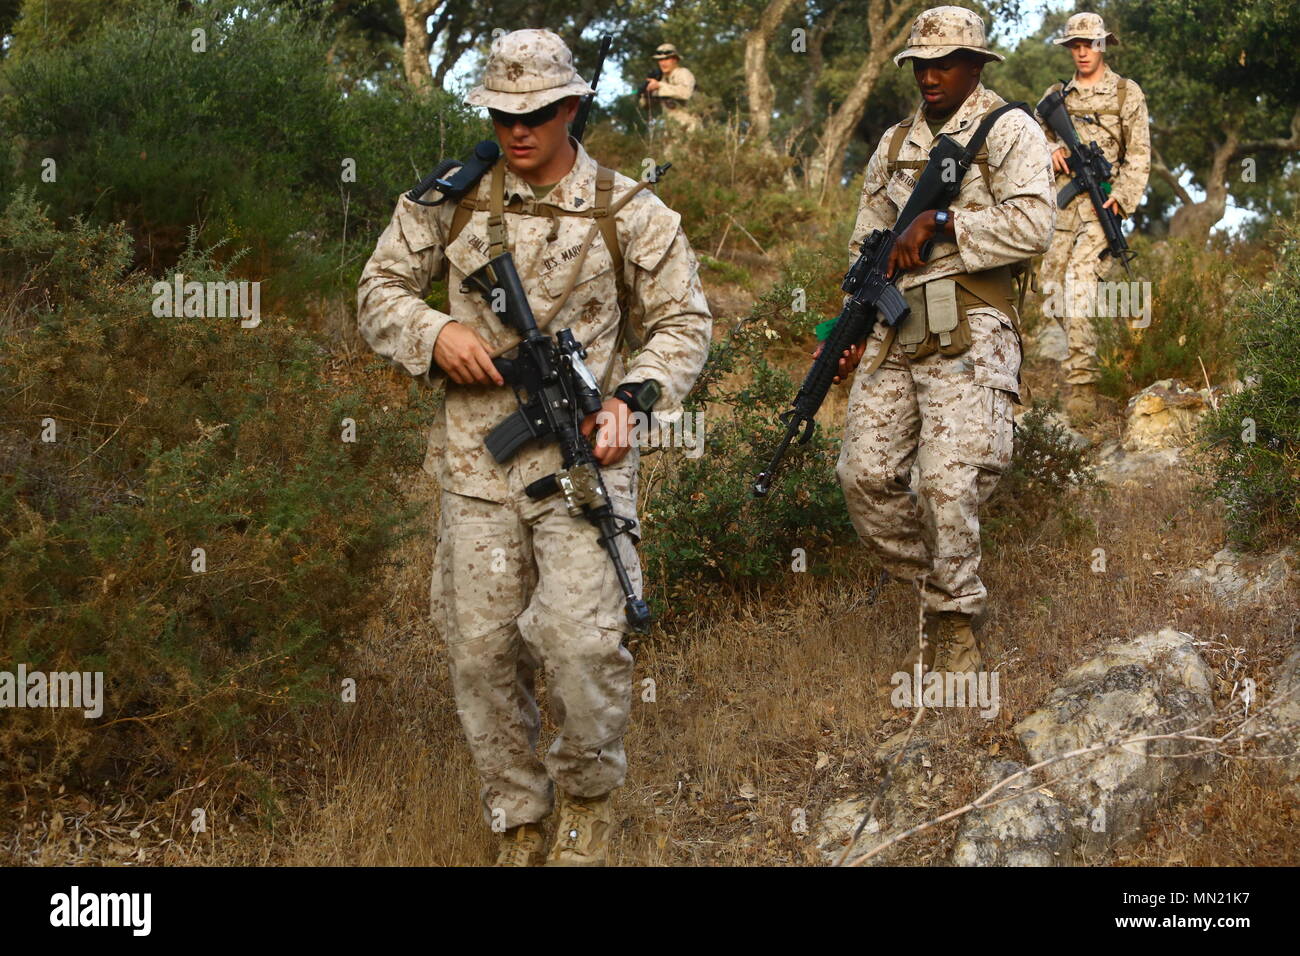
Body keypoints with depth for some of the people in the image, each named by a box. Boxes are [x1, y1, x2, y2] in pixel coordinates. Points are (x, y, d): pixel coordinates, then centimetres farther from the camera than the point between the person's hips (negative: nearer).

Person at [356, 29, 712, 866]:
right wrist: (435, 334, -9)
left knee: (584, 642, -12)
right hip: (478, 459, 2)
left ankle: (589, 792, 16)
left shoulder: (629, 213, 0)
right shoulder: (451, 200, 4)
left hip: (584, 459, -2)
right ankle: (520, 819, 22)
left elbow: (683, 321, 6)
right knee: (481, 649, 4)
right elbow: (380, 292, 12)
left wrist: (631, 397, -10)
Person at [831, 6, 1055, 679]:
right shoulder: (894, 144, 19)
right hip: (893, 336, 6)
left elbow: (1031, 224, -14)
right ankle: (929, 585, 18)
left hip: (967, 338, -6)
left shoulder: (1009, 132, 1)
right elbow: (866, 244, 20)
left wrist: (941, 224, -16)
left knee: (947, 482, -15)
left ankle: (955, 619, 2)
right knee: (865, 474, -3)